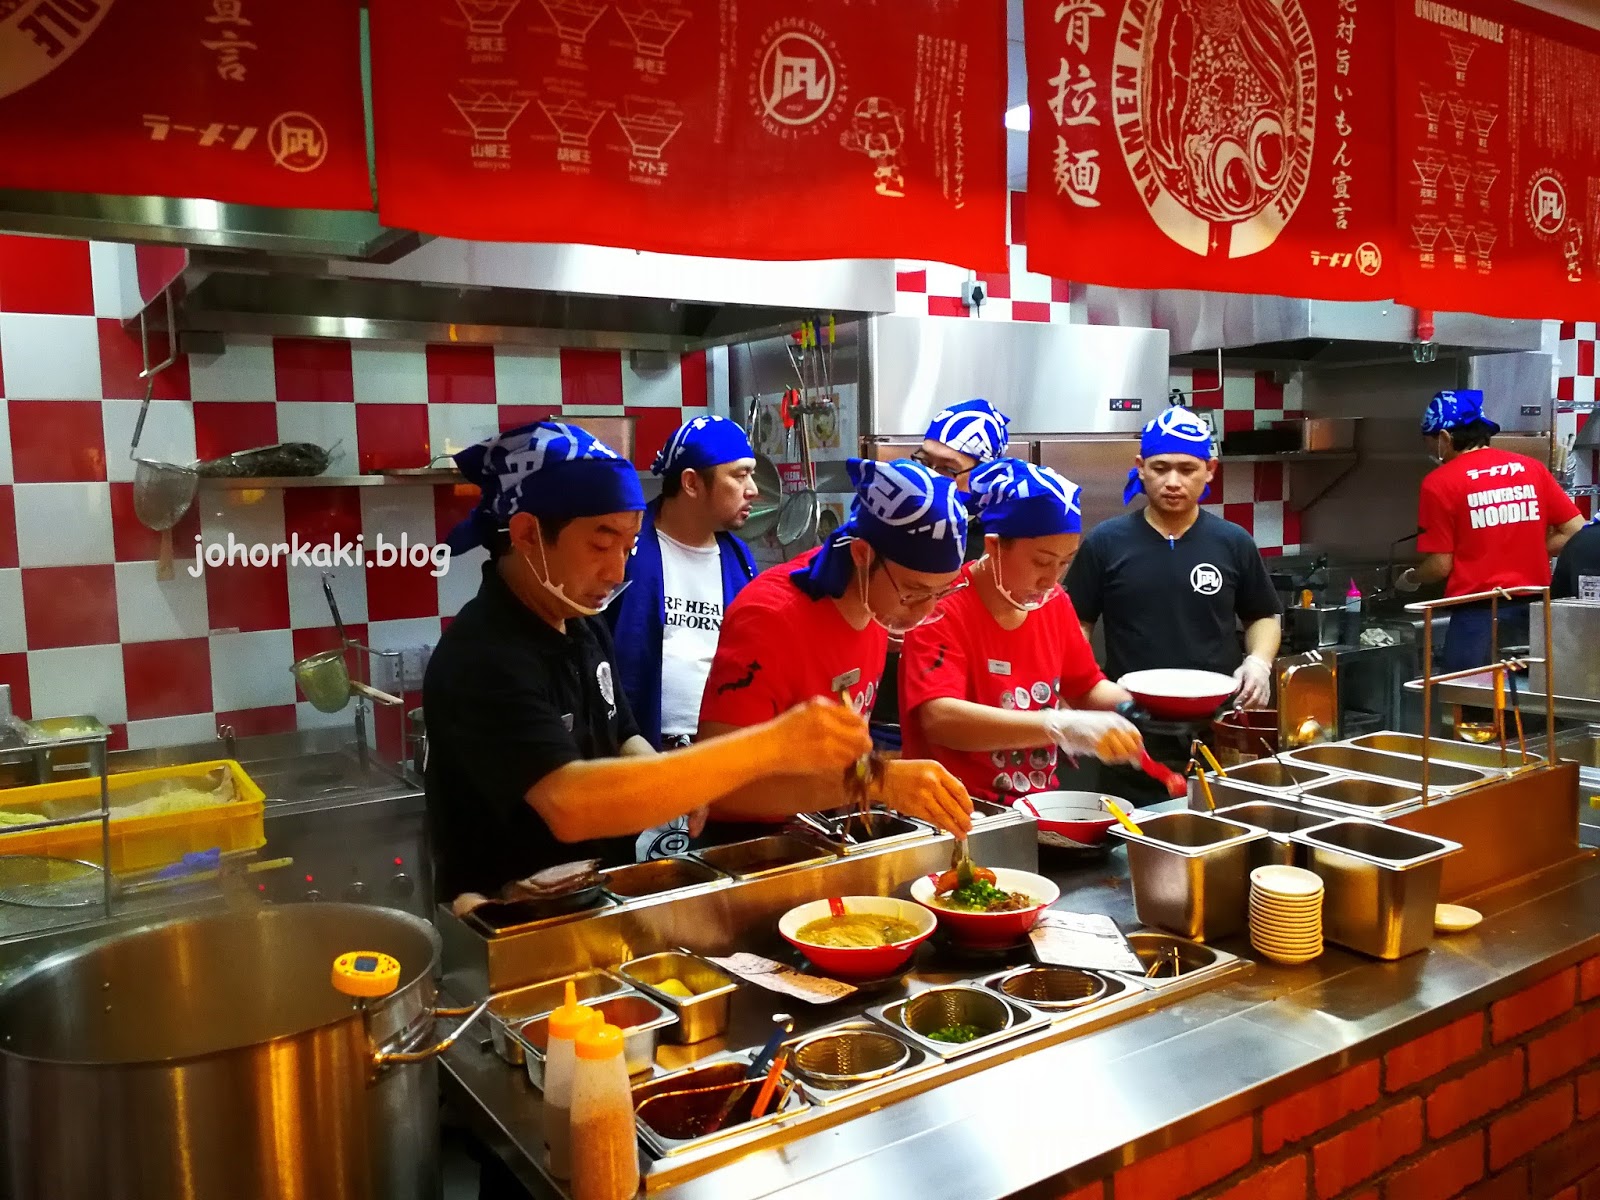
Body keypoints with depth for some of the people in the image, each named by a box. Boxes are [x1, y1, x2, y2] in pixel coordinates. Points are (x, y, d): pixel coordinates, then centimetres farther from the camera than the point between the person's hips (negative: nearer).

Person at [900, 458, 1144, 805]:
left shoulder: (1053, 601, 4)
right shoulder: (942, 608, -16)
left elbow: (1087, 687, 17)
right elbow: (940, 719, -29)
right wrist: (1063, 726, -37)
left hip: (1038, 807, 6)